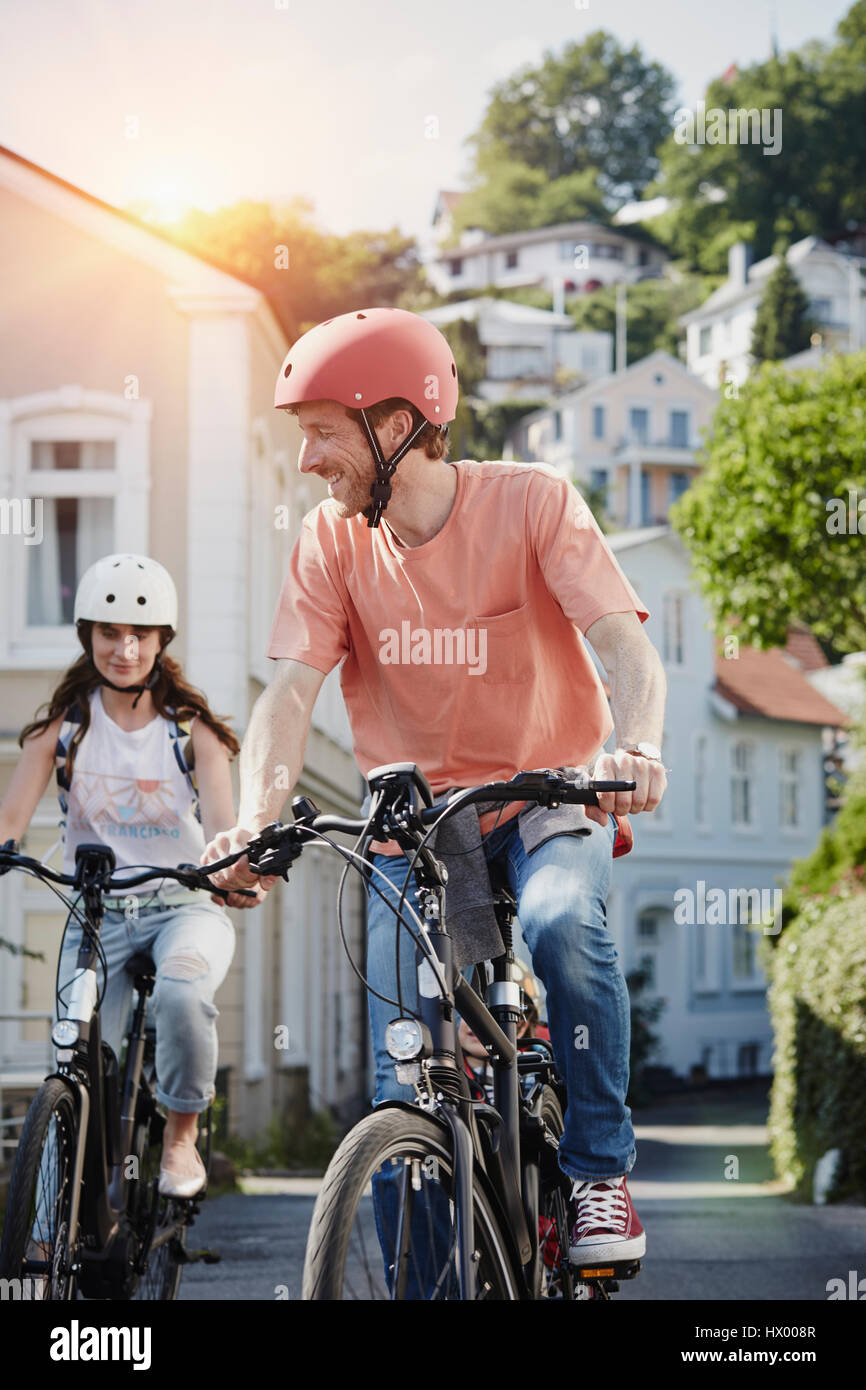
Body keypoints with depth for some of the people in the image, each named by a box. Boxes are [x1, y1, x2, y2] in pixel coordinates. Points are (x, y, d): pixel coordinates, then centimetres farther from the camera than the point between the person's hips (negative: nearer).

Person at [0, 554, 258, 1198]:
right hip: (96, 911, 2)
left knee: (182, 993, -34)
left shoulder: (192, 727, -3)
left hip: (185, 905, -2)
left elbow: (221, 821, -15)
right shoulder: (63, 725, 1)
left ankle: (182, 1135, -9)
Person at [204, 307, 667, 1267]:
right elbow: (291, 691, -14)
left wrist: (635, 746, -44)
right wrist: (254, 821, -33)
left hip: (548, 796, -3)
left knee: (563, 926, -33)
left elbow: (627, 648, -21)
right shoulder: (332, 540, -5)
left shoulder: (530, 502, -13)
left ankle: (600, 1170, -14)